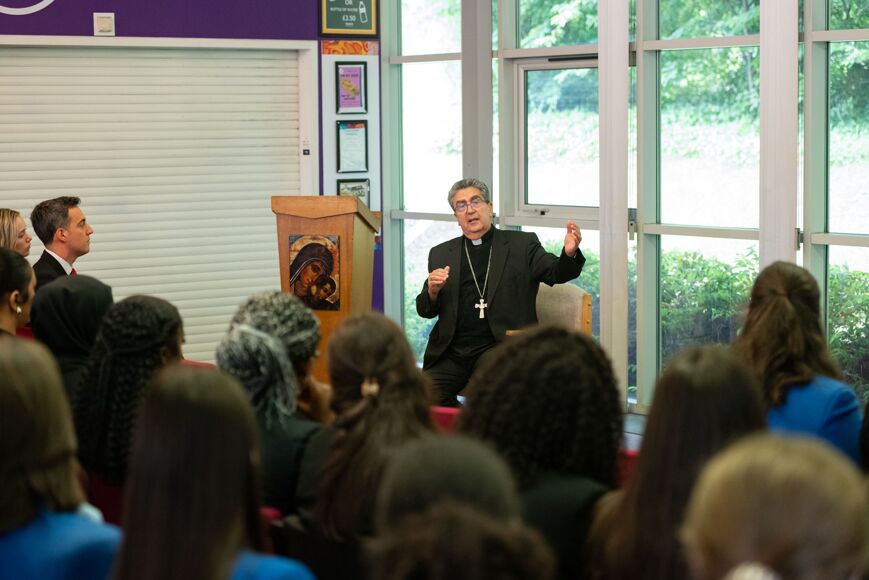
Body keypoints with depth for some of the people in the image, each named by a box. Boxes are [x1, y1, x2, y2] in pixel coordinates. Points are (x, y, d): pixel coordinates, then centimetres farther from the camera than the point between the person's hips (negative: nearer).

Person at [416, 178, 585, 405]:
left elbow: (556, 273, -3)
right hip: (452, 351, 3)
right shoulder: (441, 254, 17)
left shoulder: (522, 244, 10)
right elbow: (425, 311, 16)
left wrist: (569, 254, -25)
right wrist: (433, 290, -8)